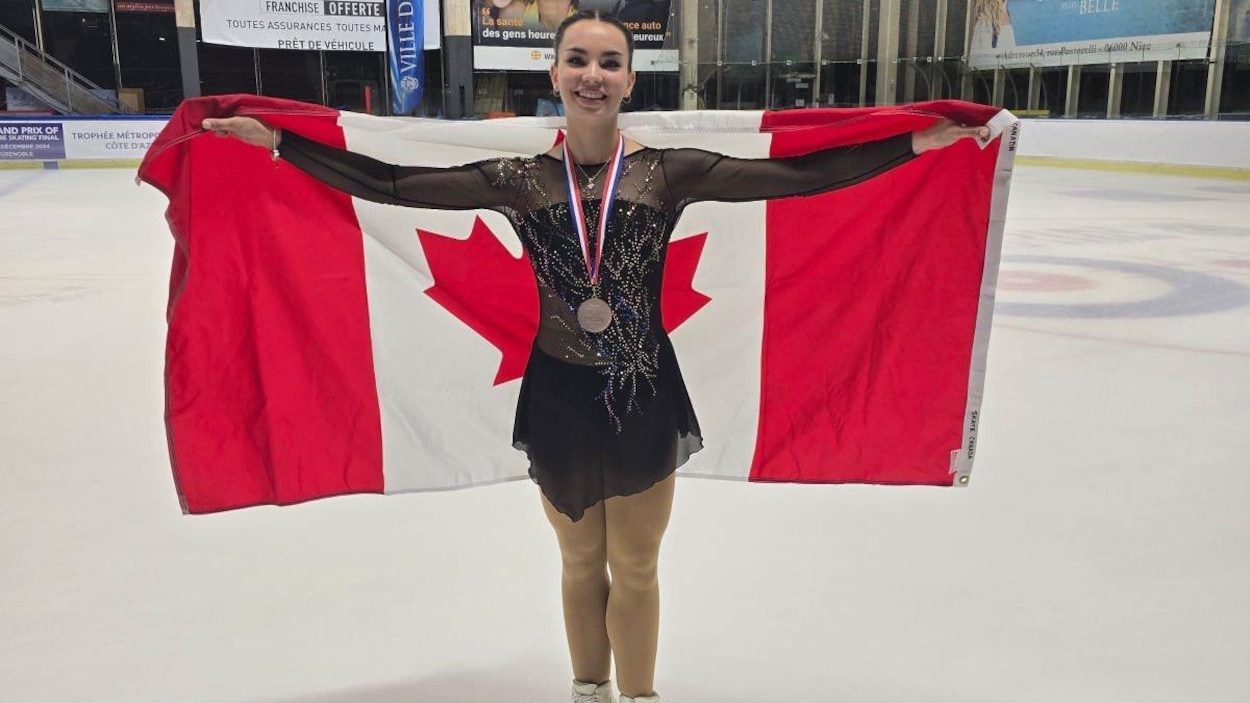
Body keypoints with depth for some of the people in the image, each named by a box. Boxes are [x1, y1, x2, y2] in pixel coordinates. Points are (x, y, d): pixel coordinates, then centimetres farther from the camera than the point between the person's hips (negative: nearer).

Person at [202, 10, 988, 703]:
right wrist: (274, 141, -9)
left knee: (635, 570, 16)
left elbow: (792, 176, -16)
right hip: (558, 397, 1)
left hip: (643, 395, -1)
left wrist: (918, 143, -20)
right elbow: (393, 184, -8)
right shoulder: (522, 178, -7)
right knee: (582, 565, 21)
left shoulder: (668, 172, -10)